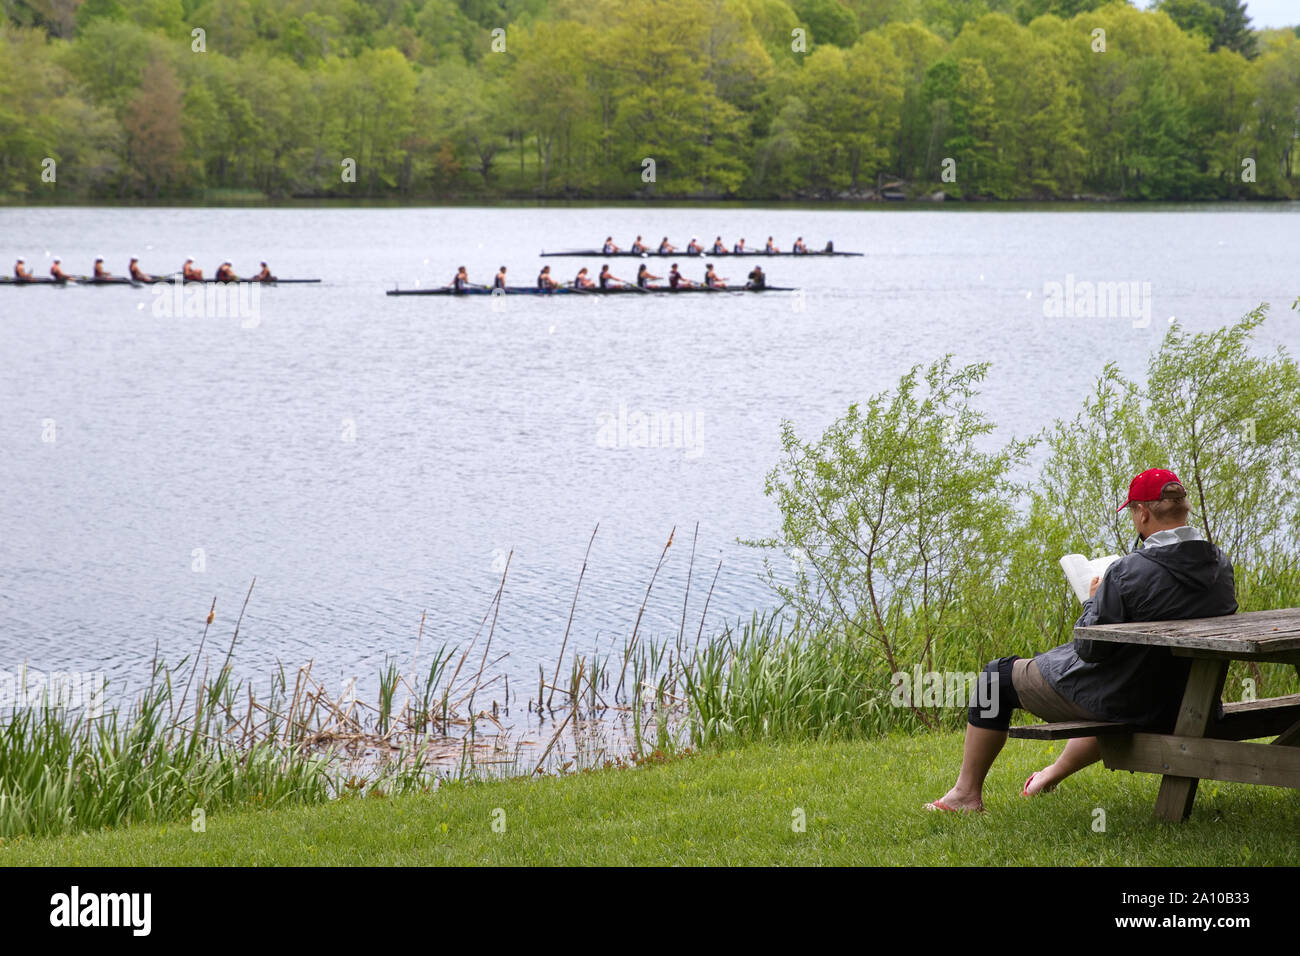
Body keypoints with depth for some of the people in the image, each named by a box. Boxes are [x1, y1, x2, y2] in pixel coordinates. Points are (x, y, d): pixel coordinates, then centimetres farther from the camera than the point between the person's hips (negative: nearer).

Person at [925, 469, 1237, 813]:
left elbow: (1089, 648, -22)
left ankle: (966, 793, 26)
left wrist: (1094, 600, -2)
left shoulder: (1128, 573, -27)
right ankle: (1055, 773, 56)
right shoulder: (1221, 567, -7)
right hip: (1175, 705, 7)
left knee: (998, 676, 16)